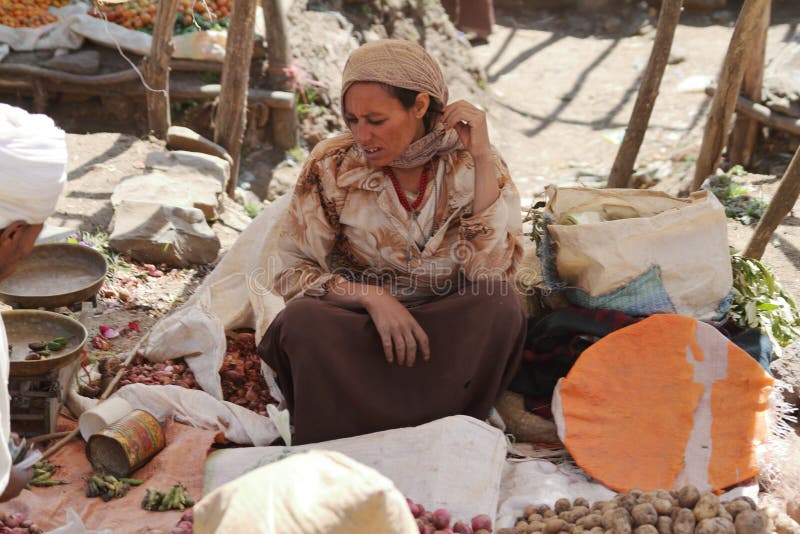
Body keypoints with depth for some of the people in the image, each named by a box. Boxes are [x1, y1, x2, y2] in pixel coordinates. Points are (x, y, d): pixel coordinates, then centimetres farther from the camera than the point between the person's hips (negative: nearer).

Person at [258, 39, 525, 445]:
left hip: (448, 341, 1)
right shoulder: (332, 166, -7)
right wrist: (372, 297, -21)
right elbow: (291, 272, -6)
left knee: (500, 305, -29)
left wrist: (483, 158, -23)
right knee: (305, 319, -31)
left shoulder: (469, 165, -7)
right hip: (351, 333, 0)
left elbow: (493, 271, -20)